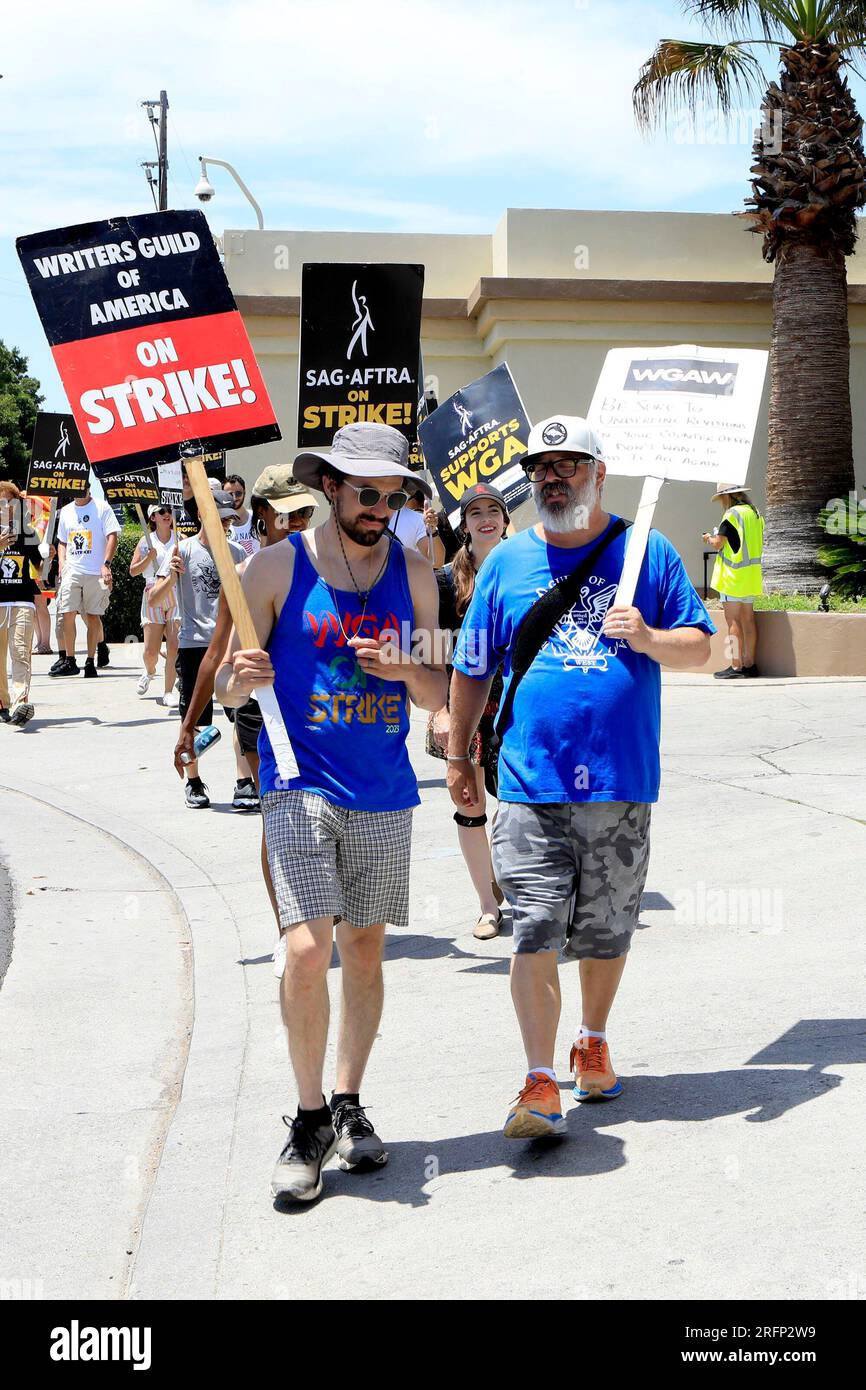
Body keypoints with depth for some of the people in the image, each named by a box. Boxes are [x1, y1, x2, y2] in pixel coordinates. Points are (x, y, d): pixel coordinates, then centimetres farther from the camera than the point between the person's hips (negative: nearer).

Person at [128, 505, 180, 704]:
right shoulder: (146, 541, 6)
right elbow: (133, 570, 4)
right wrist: (149, 558, -11)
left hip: (177, 596, 0)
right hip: (153, 596, 0)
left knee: (174, 647, -12)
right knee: (151, 651, -3)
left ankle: (168, 692, -4)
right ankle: (149, 672, 32)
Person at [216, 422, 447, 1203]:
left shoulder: (414, 575, 7)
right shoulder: (277, 568, -2)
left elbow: (437, 696, 10)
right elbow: (227, 689, 1)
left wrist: (407, 670, -11)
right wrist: (241, 679, -22)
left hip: (385, 793, 3)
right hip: (300, 786, -3)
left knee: (365, 950, 9)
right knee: (307, 949, -13)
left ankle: (349, 1106, 24)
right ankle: (310, 1118, 4)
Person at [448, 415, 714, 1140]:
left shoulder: (648, 553, 5)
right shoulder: (507, 562, 8)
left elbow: (700, 645, 7)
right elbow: (472, 669, 15)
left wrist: (647, 638, -13)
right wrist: (459, 755, 16)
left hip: (620, 784, 1)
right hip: (531, 785, 0)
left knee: (606, 931, 11)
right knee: (536, 931, -9)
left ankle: (593, 1044, 34)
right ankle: (541, 1084, -6)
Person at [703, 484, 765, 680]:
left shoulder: (733, 514, -11)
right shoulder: (754, 513, 14)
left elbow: (717, 544, -15)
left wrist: (709, 538, 7)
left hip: (734, 576, -8)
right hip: (751, 575, 8)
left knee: (733, 620, -7)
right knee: (748, 619, 9)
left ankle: (736, 666, -10)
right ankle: (749, 664, 11)